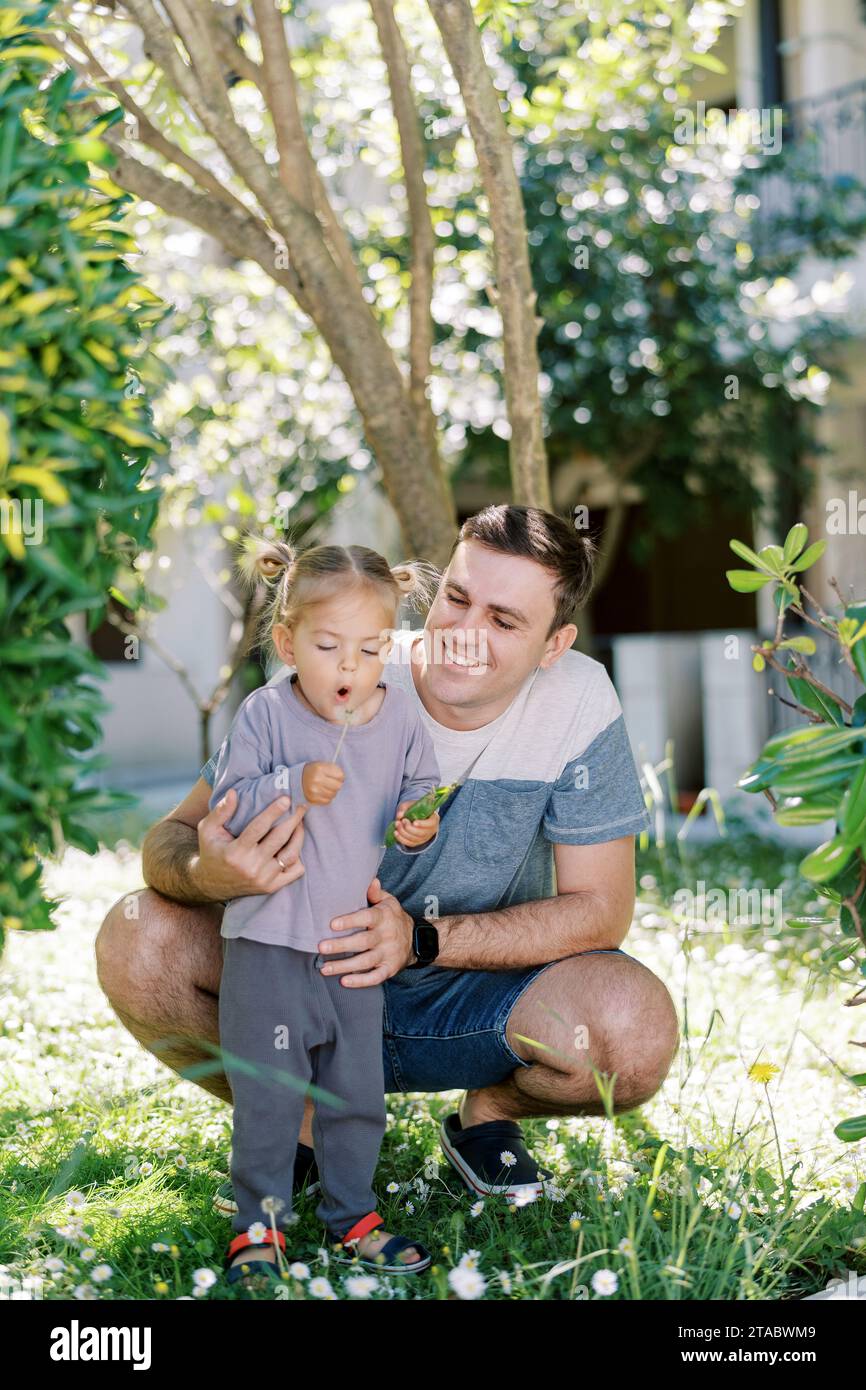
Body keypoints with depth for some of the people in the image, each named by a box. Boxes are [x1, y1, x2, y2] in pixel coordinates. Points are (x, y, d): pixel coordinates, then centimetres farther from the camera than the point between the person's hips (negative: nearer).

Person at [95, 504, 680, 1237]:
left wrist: (420, 938, -30)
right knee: (138, 941, -26)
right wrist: (207, 872, -43)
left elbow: (601, 908, -15)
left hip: (479, 999, 0)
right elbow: (169, 839, -16)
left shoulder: (577, 702, -16)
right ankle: (300, 1116, 3)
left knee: (636, 1031, -31)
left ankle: (488, 1112, 6)